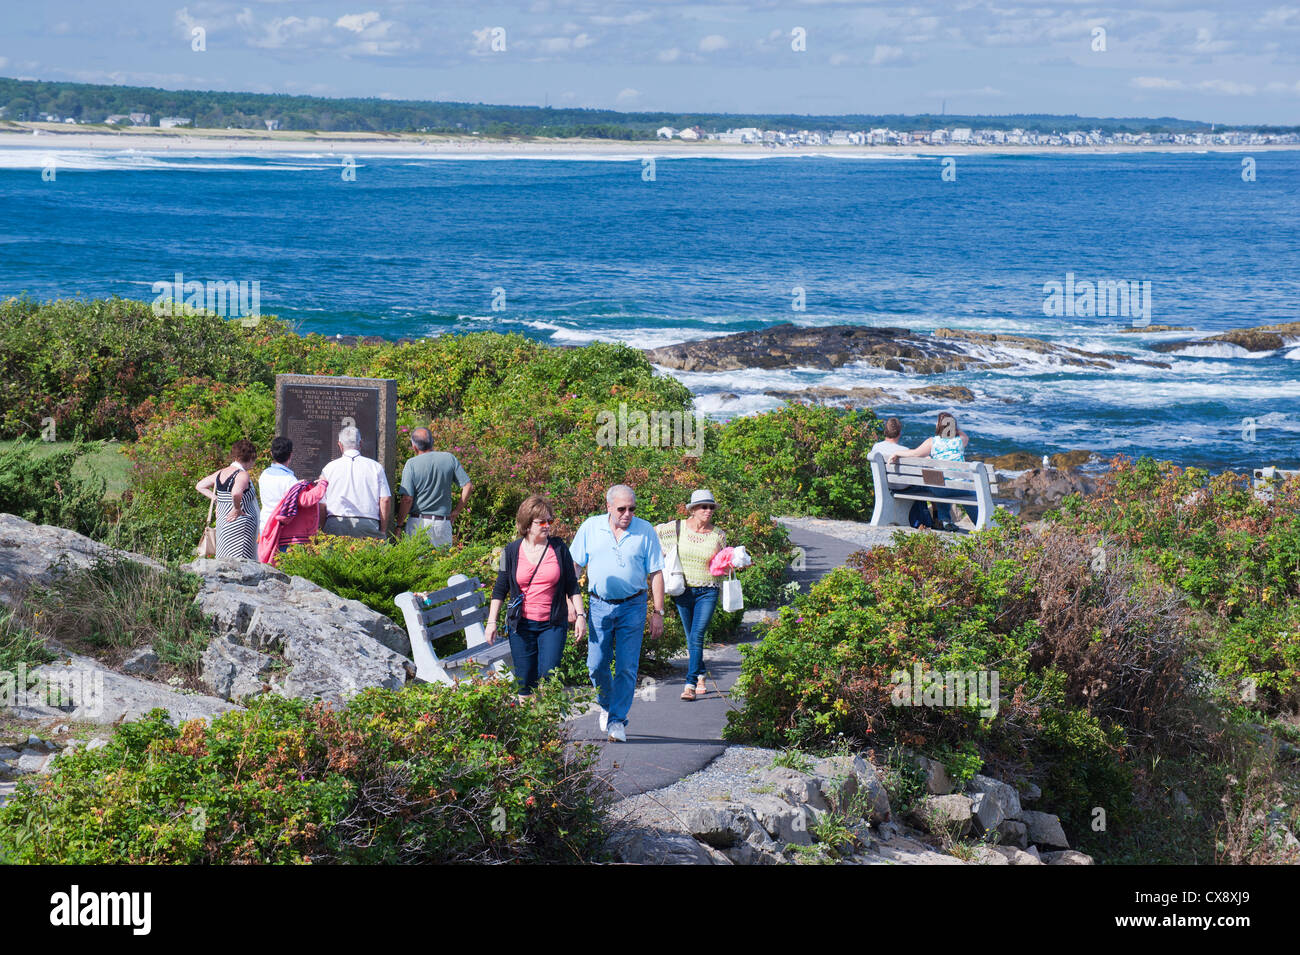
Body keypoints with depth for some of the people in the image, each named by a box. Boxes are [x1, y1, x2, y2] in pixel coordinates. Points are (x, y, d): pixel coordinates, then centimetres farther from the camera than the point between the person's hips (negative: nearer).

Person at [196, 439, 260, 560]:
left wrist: (215, 498, 14)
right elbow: (236, 493, -33)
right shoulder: (242, 475, -14)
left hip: (221, 522, 8)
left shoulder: (221, 473, 11)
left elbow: (199, 486, 21)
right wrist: (237, 510, -17)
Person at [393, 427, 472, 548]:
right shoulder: (449, 458, 2)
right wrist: (456, 511, 11)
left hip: (417, 523, -2)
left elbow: (407, 499, -10)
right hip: (443, 523, 2)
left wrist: (398, 524, 0)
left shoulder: (412, 464, -6)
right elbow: (468, 486, 2)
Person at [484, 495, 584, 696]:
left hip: (553, 625, -1)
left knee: (548, 678, -10)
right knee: (524, 680, 3)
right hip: (522, 625, 1)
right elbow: (500, 589, 7)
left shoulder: (558, 548, 2)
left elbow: (572, 586, 9)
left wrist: (579, 615, 3)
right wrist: (492, 621, 2)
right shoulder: (512, 550, 1)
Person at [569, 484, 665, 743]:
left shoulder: (645, 530, -1)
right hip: (600, 605, 1)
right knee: (597, 665, 1)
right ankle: (607, 704, 28)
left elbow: (655, 574, 2)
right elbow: (574, 566, 7)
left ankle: (618, 720, 4)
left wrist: (658, 612, -1)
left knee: (627, 667, -4)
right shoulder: (591, 527, 1)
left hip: (633, 607, -1)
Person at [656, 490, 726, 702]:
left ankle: (691, 685, -14)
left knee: (697, 637, -13)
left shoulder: (718, 535, 1)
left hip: (707, 592, -1)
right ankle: (701, 678, 29)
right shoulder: (677, 528, -2)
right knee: (691, 638, 10)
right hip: (683, 591, 1)